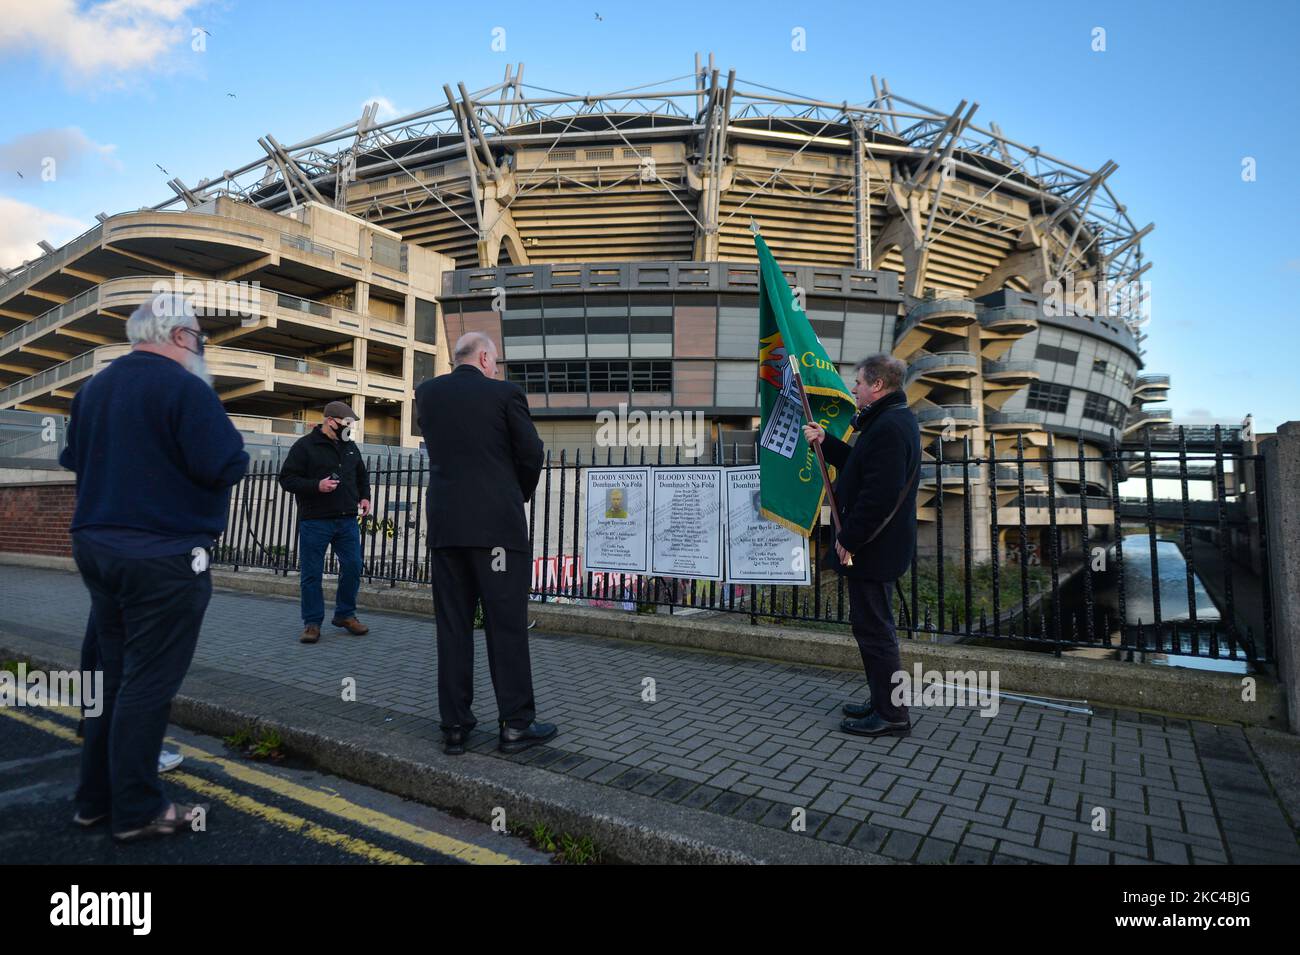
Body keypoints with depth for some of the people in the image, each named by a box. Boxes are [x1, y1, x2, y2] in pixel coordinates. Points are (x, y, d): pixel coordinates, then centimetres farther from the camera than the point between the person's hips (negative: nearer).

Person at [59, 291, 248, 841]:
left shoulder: (93, 388, 10)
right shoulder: (183, 386, -15)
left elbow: (73, 460, 20)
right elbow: (227, 466, -22)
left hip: (96, 546, 8)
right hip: (163, 555, -8)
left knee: (113, 674, 18)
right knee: (147, 682, 0)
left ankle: (96, 797, 27)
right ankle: (137, 811, 10)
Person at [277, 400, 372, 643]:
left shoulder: (350, 446, 14)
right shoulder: (305, 445, -3)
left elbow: (362, 476, 27)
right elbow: (287, 478, -6)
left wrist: (364, 496, 10)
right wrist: (316, 486, -19)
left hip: (347, 519, 5)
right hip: (315, 521, -5)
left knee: (353, 567, 3)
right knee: (311, 573, 1)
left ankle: (345, 614, 20)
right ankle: (312, 623, 13)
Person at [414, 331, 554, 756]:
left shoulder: (427, 392, 8)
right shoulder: (505, 393, -3)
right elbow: (531, 454, -1)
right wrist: (521, 494, 15)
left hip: (445, 525, 4)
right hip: (498, 523, -4)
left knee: (453, 625, 9)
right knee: (507, 625, 3)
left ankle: (455, 725, 15)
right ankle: (515, 723, 9)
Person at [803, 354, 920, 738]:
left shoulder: (888, 426, -21)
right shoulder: (894, 419, 14)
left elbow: (878, 494, -27)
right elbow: (860, 466, 21)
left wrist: (848, 539, -20)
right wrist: (826, 443, 13)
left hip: (872, 547, -11)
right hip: (877, 544, 11)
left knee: (873, 627, -2)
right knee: (873, 624, 19)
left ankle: (892, 715, 9)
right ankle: (883, 703, 31)